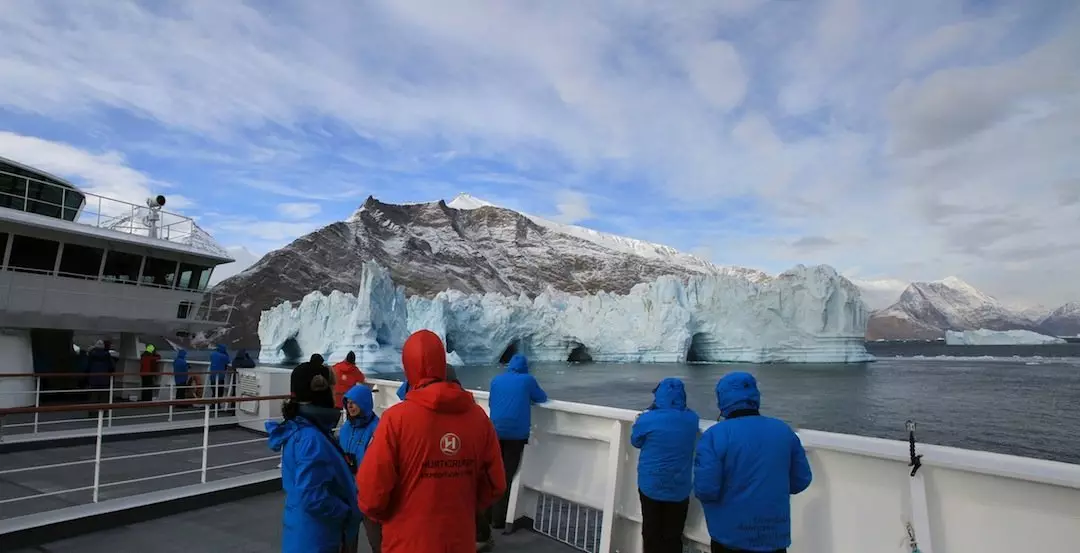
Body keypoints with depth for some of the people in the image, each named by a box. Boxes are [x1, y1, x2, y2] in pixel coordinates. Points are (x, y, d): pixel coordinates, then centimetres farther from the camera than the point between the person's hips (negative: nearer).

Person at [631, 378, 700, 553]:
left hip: (651, 486, -2)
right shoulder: (692, 419, -8)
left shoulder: (647, 419, -19)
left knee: (651, 533, 17)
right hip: (679, 489, 2)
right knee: (673, 536, 15)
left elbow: (635, 442, -2)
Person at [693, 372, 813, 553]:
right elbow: (801, 480, 4)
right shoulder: (784, 430, -3)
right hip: (776, 533, 4)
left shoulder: (715, 435, -19)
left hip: (731, 537, -3)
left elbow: (705, 490, -22)